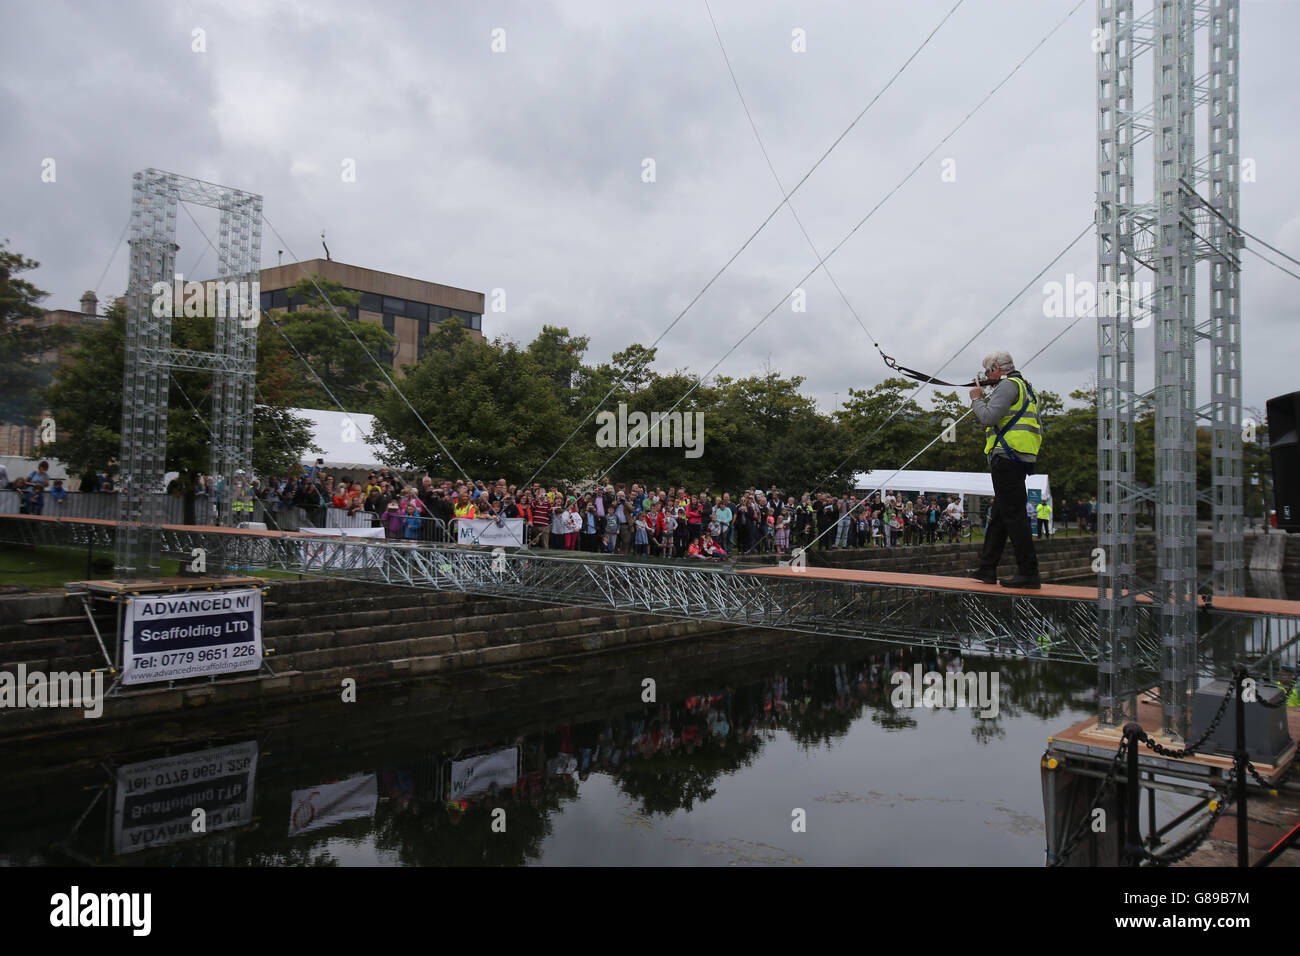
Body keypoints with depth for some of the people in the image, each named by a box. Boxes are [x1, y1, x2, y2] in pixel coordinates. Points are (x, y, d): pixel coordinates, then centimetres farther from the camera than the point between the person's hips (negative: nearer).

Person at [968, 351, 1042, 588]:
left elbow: (988, 418, -16)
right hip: (1018, 461, 11)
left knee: (1013, 515, -10)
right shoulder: (1024, 387, 24)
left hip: (1007, 458, -11)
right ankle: (987, 568, 18)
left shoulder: (1008, 385, -8)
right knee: (999, 515, 13)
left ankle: (1028, 573, -9)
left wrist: (977, 400, -3)